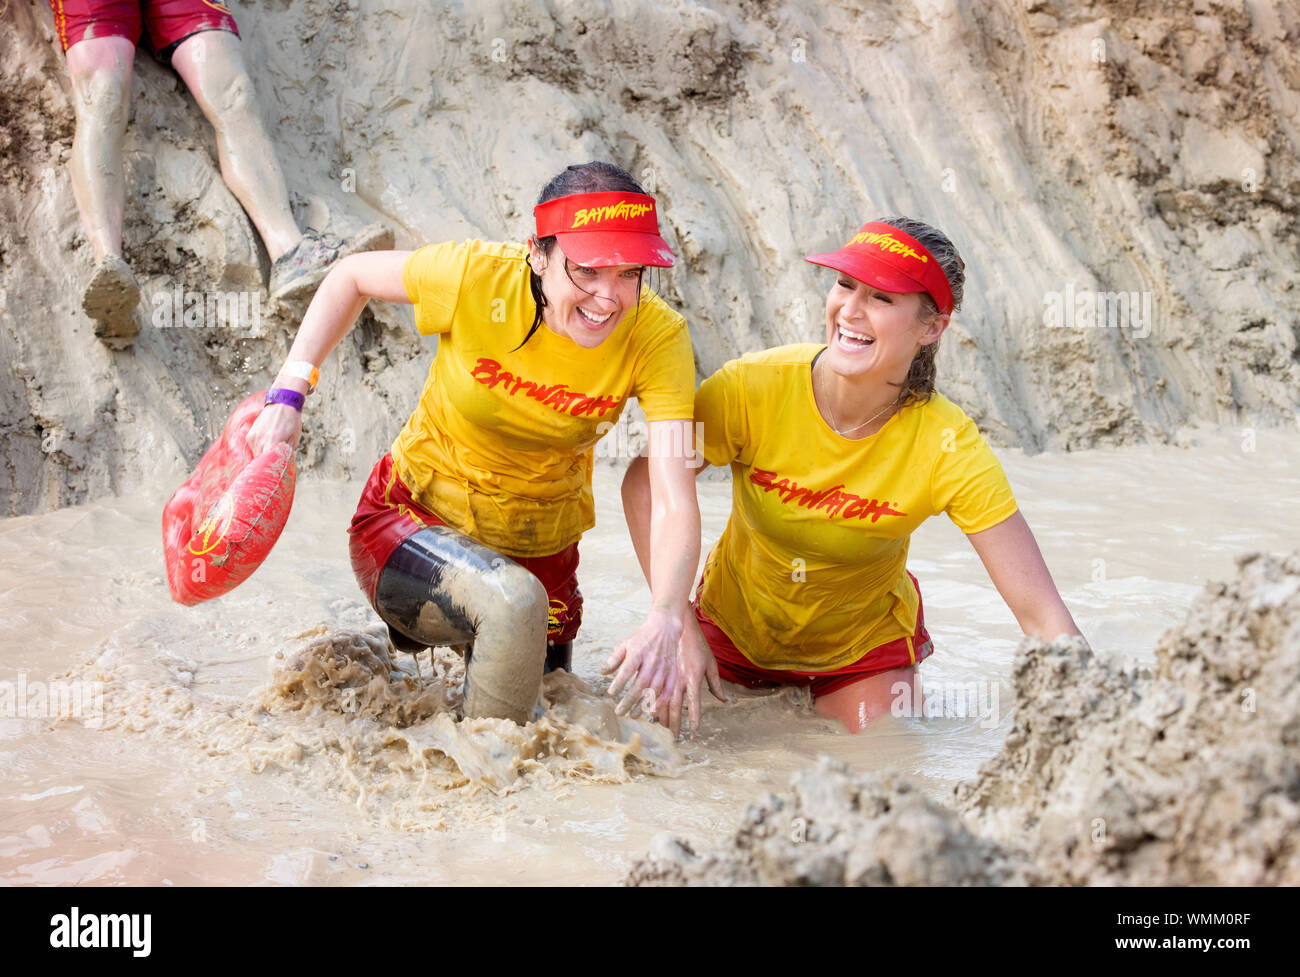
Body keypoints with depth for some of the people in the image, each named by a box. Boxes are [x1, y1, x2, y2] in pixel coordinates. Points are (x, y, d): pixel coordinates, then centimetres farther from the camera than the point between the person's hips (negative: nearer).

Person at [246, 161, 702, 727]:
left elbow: (674, 503, -32)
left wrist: (667, 618, -50)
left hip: (539, 550, 3)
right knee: (513, 603, -35)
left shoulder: (657, 337, -24)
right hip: (412, 517, -3)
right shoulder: (476, 278, -26)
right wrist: (288, 394, -14)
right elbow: (352, 277, -6)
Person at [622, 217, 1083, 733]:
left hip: (865, 646, 0)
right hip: (736, 627, 1)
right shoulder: (753, 387, -29)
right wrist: (679, 626, -25)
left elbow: (1040, 612, -29)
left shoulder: (946, 444, -29)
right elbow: (644, 482, -17)